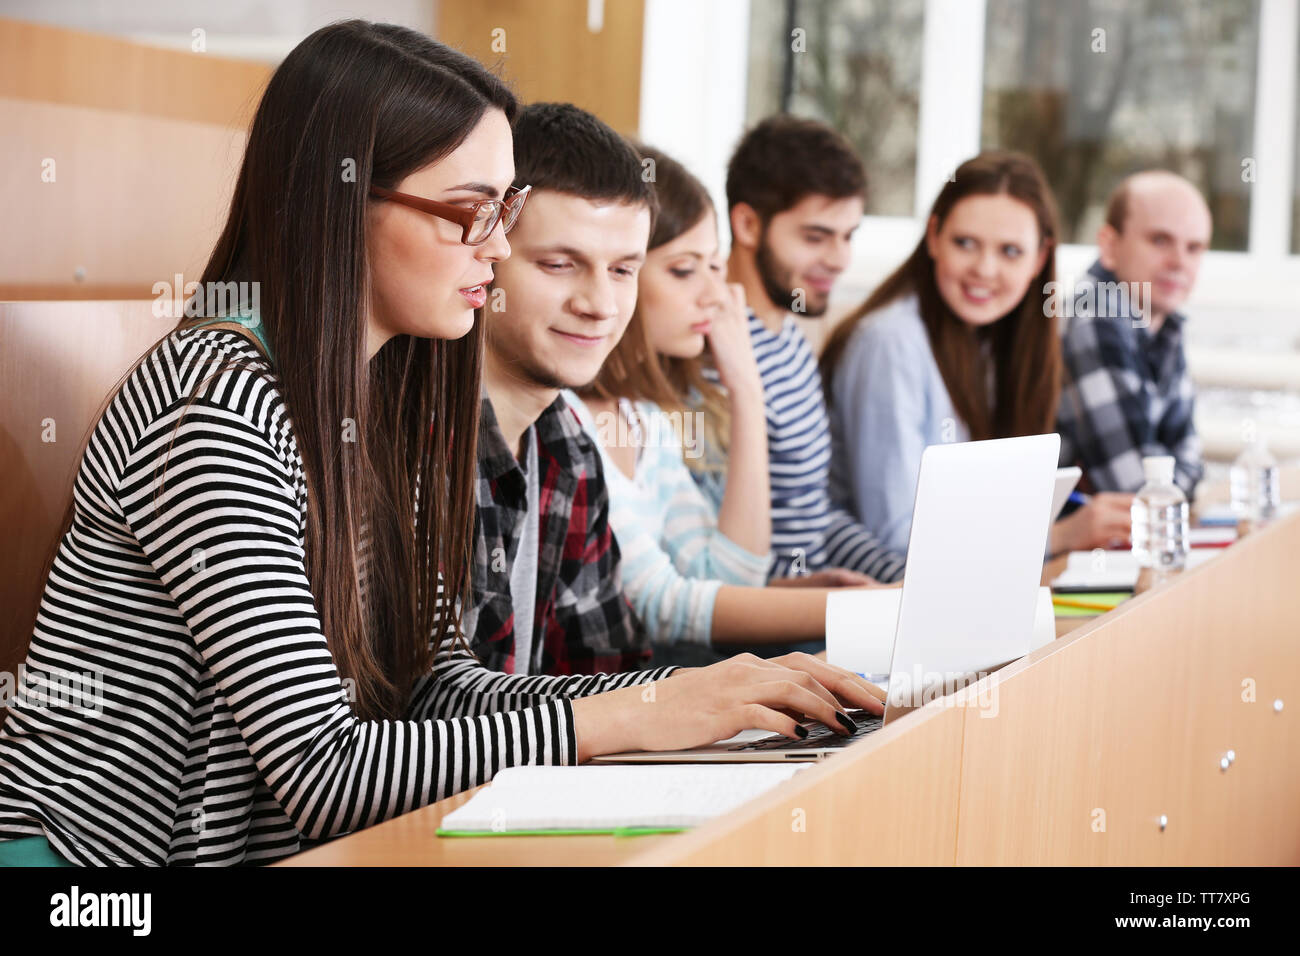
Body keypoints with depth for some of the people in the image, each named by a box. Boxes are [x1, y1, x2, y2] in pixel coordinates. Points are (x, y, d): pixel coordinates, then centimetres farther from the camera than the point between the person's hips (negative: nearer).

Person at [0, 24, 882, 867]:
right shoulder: (219, 412, -19)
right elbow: (322, 771, -22)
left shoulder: (382, 397, 6)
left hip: (270, 846, 7)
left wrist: (696, 693, -8)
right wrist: (631, 719, -21)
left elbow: (434, 685, 3)